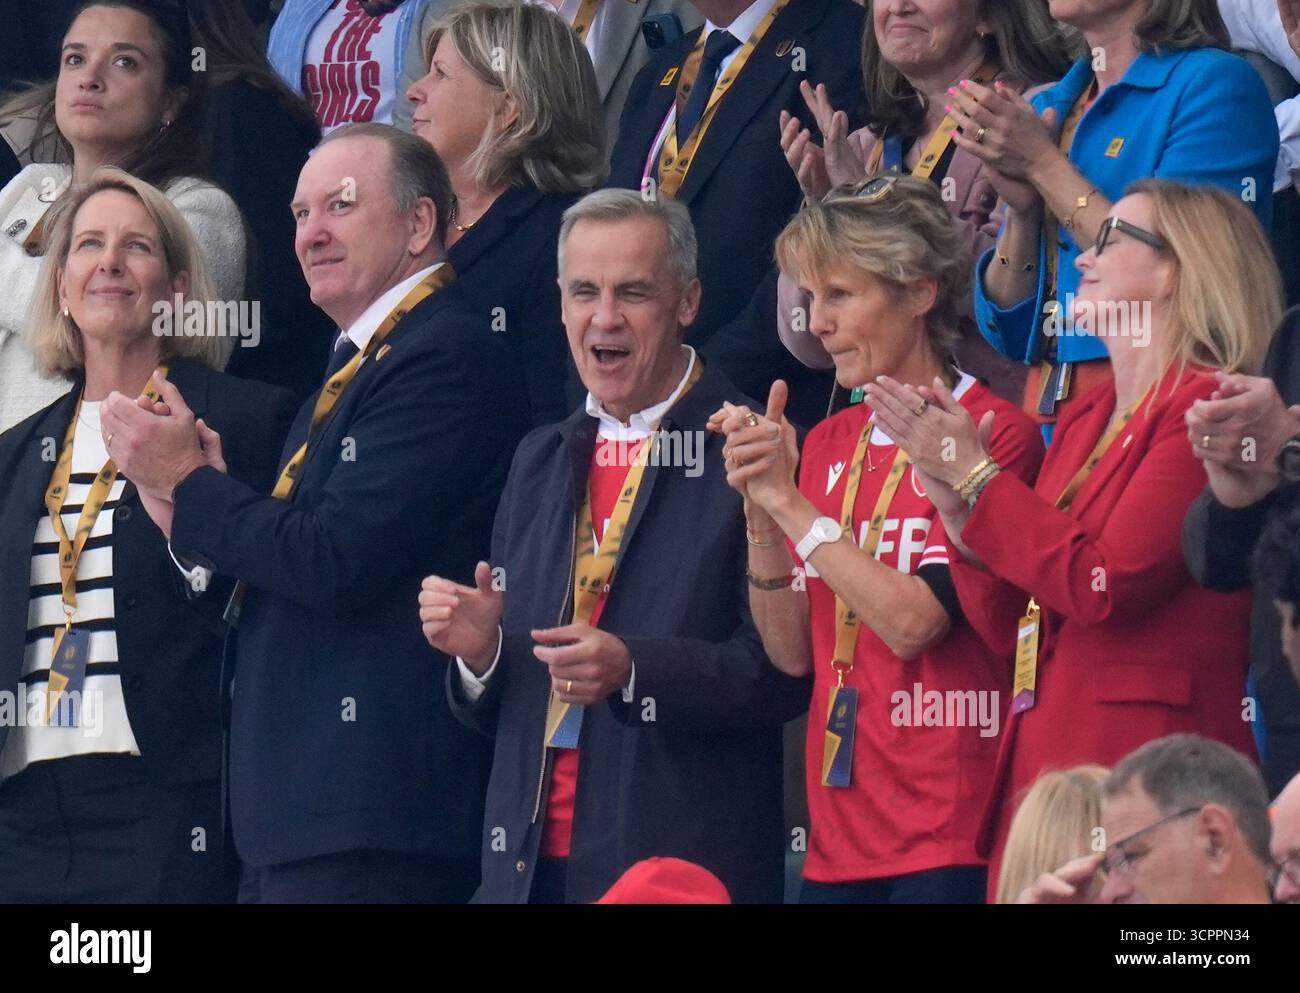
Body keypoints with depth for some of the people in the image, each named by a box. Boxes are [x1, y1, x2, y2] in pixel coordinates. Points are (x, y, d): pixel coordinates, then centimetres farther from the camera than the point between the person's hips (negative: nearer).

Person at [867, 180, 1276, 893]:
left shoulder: (1207, 407, -7)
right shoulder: (1086, 420, 19)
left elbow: (1104, 585, -17)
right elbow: (1008, 625, 17)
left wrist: (974, 474, -9)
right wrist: (948, 490, 4)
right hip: (1038, 761, 8)